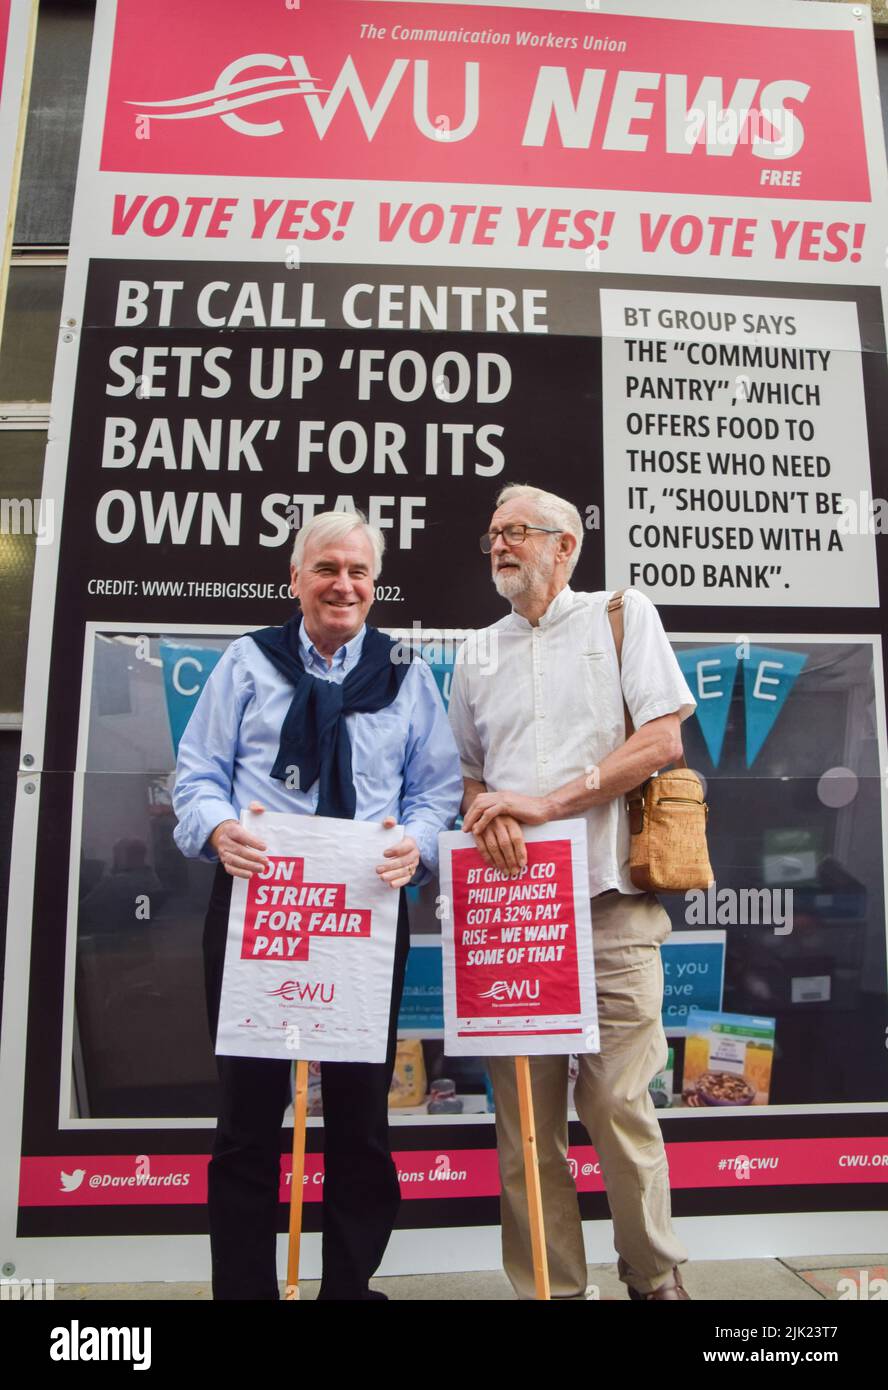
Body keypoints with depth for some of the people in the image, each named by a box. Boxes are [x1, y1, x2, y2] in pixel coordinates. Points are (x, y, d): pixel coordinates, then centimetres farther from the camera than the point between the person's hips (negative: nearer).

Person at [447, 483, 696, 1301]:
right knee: (525, 1114, 5)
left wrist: (545, 803, -11)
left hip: (609, 904, -3)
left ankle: (656, 1277, 22)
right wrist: (485, 814, -5)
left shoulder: (622, 615, 7)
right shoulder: (478, 654, 18)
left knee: (616, 1102, -1)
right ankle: (550, 1287, 20)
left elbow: (663, 740, -4)